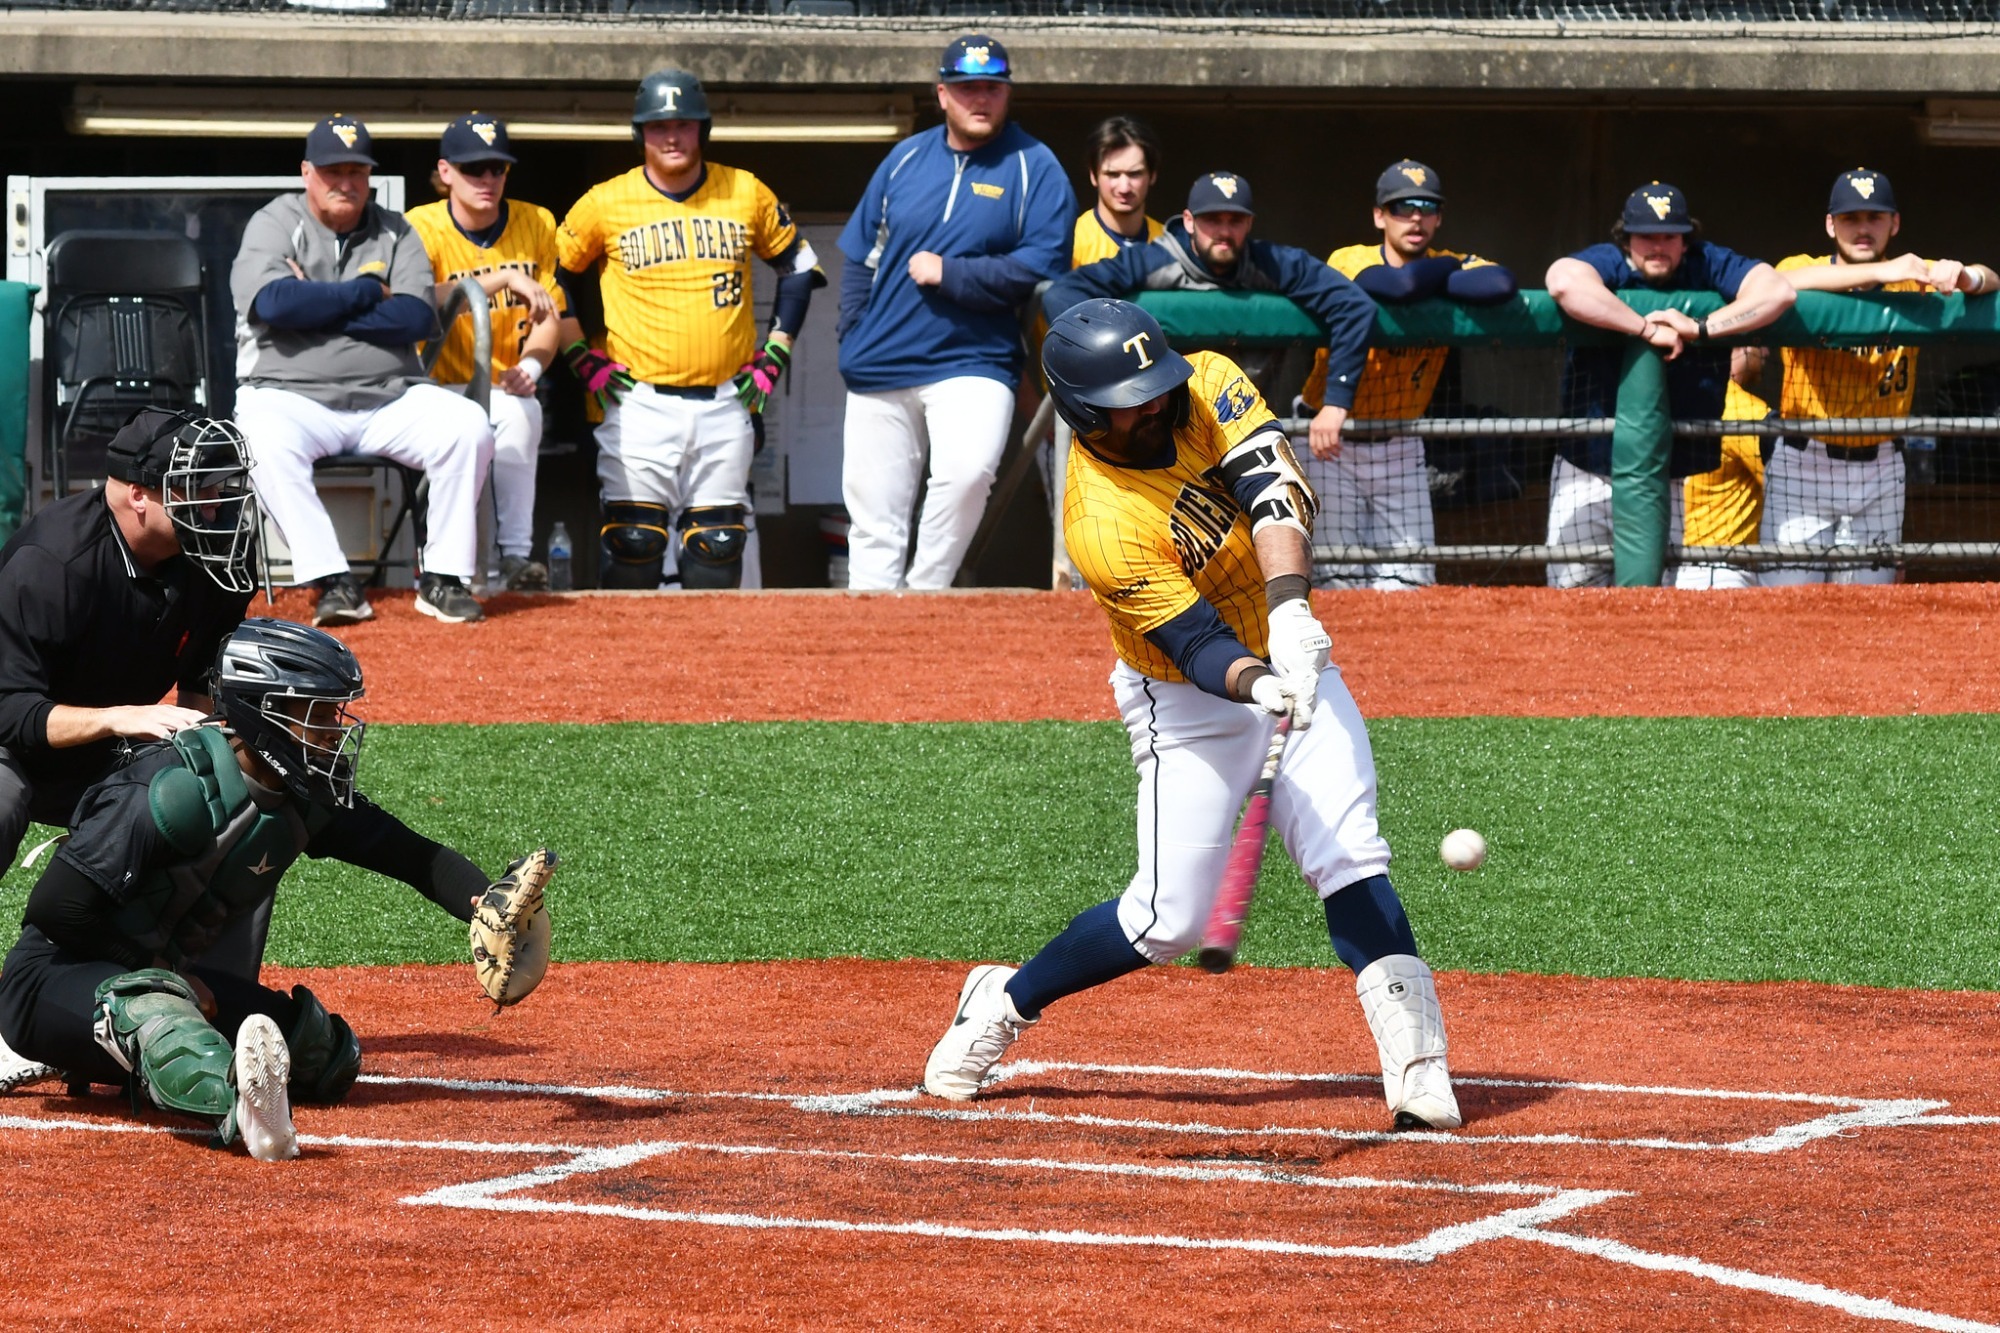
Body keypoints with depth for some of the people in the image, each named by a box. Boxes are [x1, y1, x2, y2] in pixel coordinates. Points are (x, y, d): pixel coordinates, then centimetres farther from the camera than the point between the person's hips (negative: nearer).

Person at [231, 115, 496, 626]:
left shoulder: (395, 233, 12)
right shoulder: (274, 225, 4)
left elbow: (417, 318, -5)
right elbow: (274, 302, -17)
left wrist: (317, 307, -9)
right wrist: (367, 293, -7)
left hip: (390, 398, 3)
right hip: (292, 395, -3)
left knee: (468, 426, -23)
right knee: (265, 440, -36)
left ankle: (443, 580, -18)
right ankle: (334, 584, -35)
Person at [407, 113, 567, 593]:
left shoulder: (538, 225, 6)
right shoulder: (422, 228, -6)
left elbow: (549, 316, 6)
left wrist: (530, 366, -15)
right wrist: (503, 280, -33)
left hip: (508, 391, 3)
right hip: (441, 390, -3)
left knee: (516, 412, -34)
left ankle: (516, 555, -32)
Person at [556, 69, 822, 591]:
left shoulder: (747, 194, 5)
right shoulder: (606, 204, -1)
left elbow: (799, 267, 17)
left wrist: (775, 353, 9)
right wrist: (584, 361, 2)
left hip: (725, 405, 2)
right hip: (639, 405, -2)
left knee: (718, 547, 2)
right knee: (633, 544, -9)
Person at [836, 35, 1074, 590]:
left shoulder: (1035, 169, -1)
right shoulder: (906, 159, 10)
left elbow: (1042, 267, -11)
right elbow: (860, 257, 14)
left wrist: (947, 273, -13)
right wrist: (853, 341, 5)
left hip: (973, 361, -4)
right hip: (880, 367, 4)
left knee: (967, 470, -30)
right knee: (874, 521, 3)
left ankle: (925, 592, -15)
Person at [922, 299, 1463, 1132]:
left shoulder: (1209, 387, -14)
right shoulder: (1102, 525, -28)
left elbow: (1273, 487, -28)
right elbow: (1197, 643, -30)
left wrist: (1289, 610, -43)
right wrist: (1259, 686, -51)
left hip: (1287, 652, 5)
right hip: (1185, 699, -4)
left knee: (1351, 860, -12)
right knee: (1169, 917, -4)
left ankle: (1417, 1068, -14)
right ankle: (1003, 1003, 20)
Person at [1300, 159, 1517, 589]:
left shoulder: (1446, 263, -2)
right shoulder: (1349, 261, -13)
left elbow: (1500, 285, -25)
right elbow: (1399, 284, -35)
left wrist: (1430, 280, -23)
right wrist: (1456, 268, -16)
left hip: (1400, 448, 4)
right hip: (1332, 444, -4)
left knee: (1409, 583, -1)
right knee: (1337, 580, -9)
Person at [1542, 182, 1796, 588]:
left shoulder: (1709, 267, 0)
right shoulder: (1605, 263, -7)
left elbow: (1779, 292, -13)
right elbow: (1565, 282, -32)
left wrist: (1700, 329, -20)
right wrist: (1648, 329, -28)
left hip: (1681, 476, 1)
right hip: (1590, 474, -1)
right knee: (1572, 595, 4)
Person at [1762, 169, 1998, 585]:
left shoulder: (1912, 279, 6)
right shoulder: (1801, 267, -2)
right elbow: (1789, 282, -27)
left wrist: (1966, 278, -32)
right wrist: (1880, 271, -38)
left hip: (1878, 471, 3)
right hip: (1803, 467, -3)